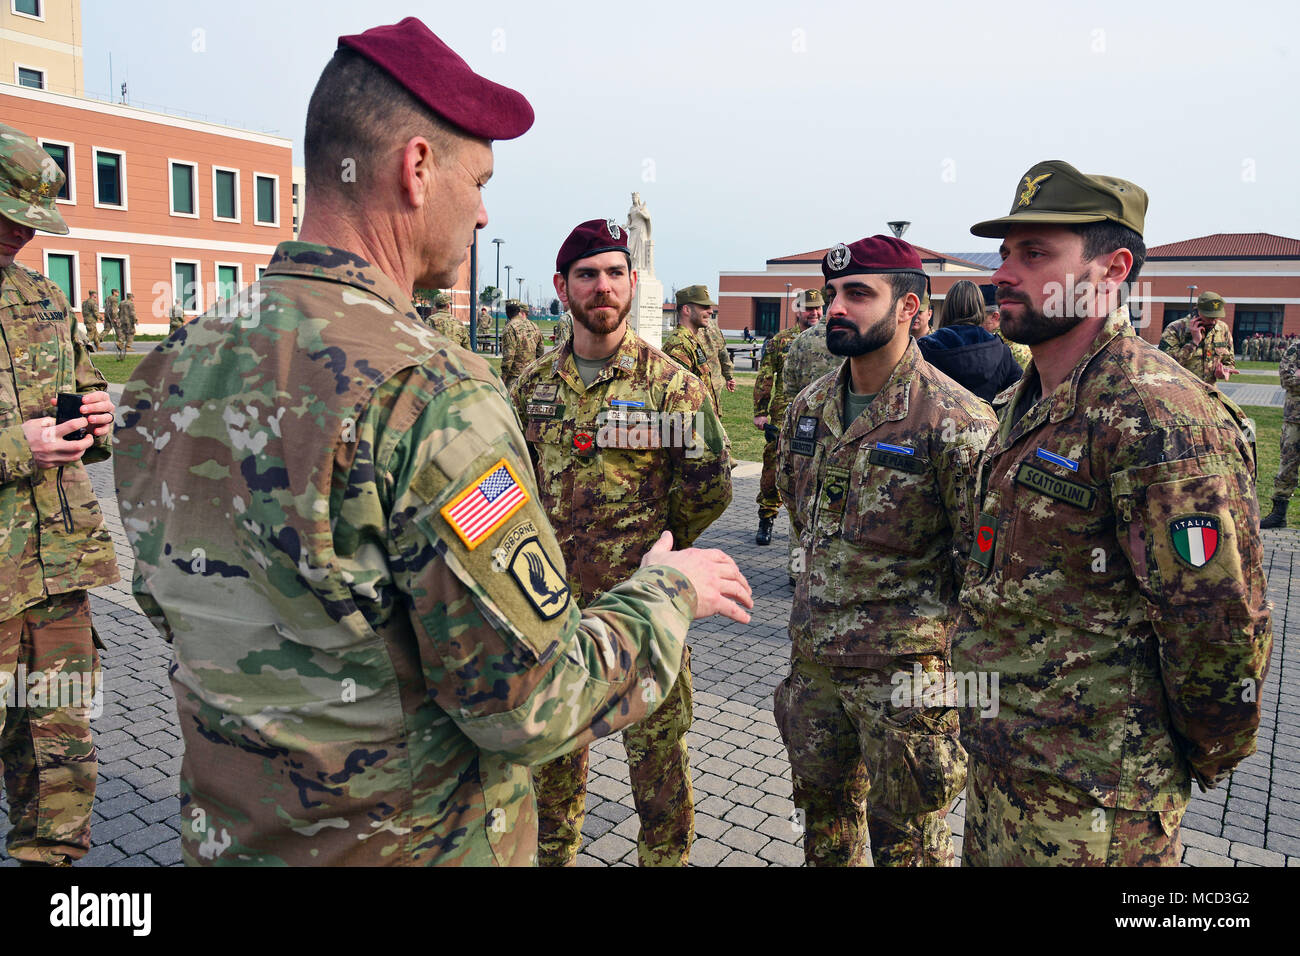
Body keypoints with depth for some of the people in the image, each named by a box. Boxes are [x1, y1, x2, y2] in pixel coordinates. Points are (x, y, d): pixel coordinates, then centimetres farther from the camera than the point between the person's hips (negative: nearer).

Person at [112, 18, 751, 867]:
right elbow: (529, 705, -26)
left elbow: (170, 607, 9)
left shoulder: (168, 374, -3)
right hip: (415, 844, -6)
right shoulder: (428, 391, -28)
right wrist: (669, 591, -10)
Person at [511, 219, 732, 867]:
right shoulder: (534, 385, 3)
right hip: (555, 600, 4)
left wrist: (654, 546, 0)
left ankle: (666, 855, 29)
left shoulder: (672, 385, -9)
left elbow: (709, 489, -7)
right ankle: (553, 852, 41)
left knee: (657, 752, 7)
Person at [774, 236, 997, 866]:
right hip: (812, 653, 6)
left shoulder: (956, 421, -18)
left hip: (905, 667, -6)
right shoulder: (807, 408, 3)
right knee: (823, 809, 23)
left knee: (905, 836, 11)